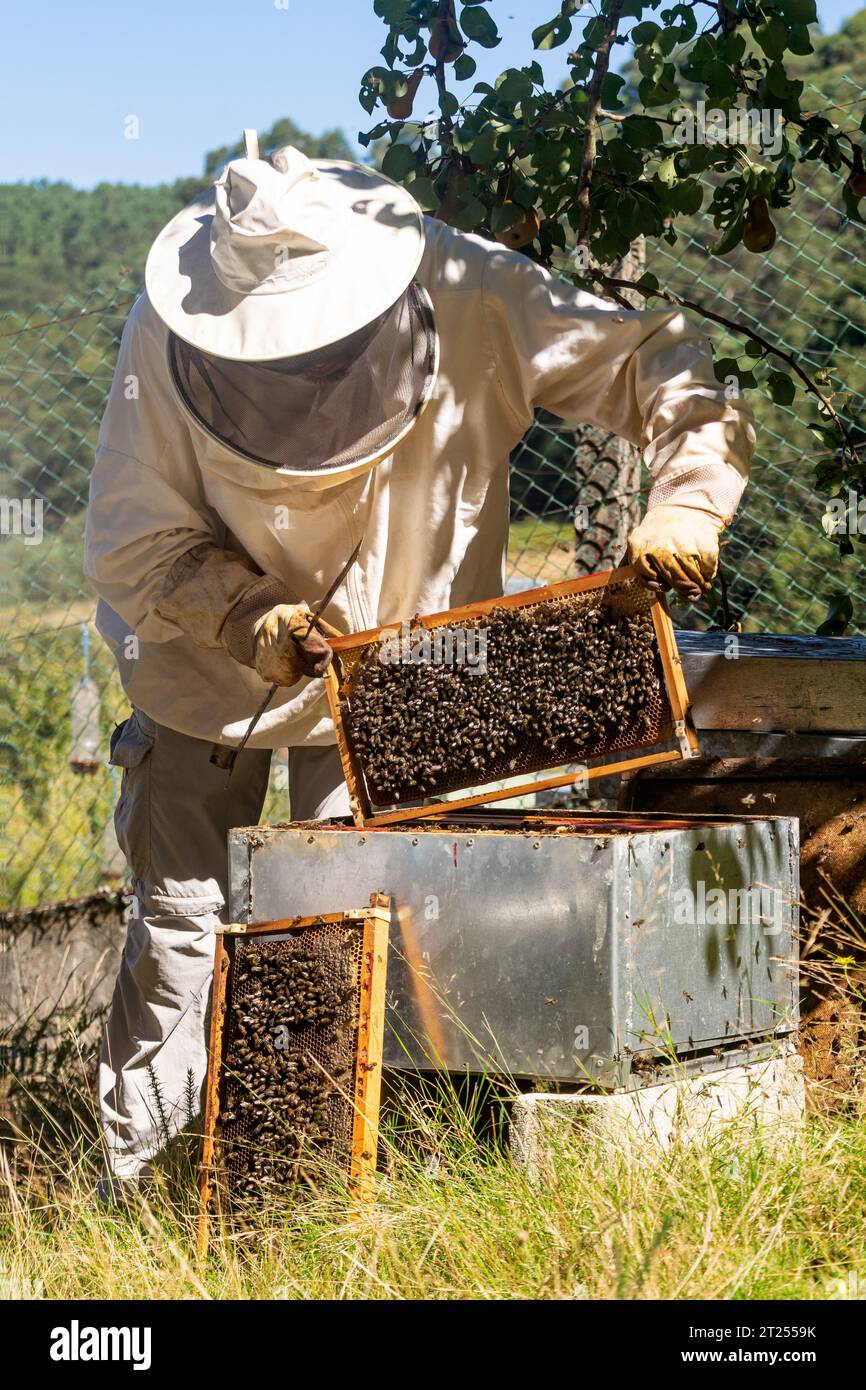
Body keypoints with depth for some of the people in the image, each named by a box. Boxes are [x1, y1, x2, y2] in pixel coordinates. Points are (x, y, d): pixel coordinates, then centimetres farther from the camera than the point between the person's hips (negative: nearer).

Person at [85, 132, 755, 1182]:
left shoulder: (473, 301, -26)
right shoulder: (168, 339, -26)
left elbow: (673, 370, -19)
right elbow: (135, 545, -18)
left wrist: (686, 503, -38)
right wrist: (257, 619, -35)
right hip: (208, 675, 0)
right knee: (179, 921, 2)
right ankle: (137, 1175, 14)